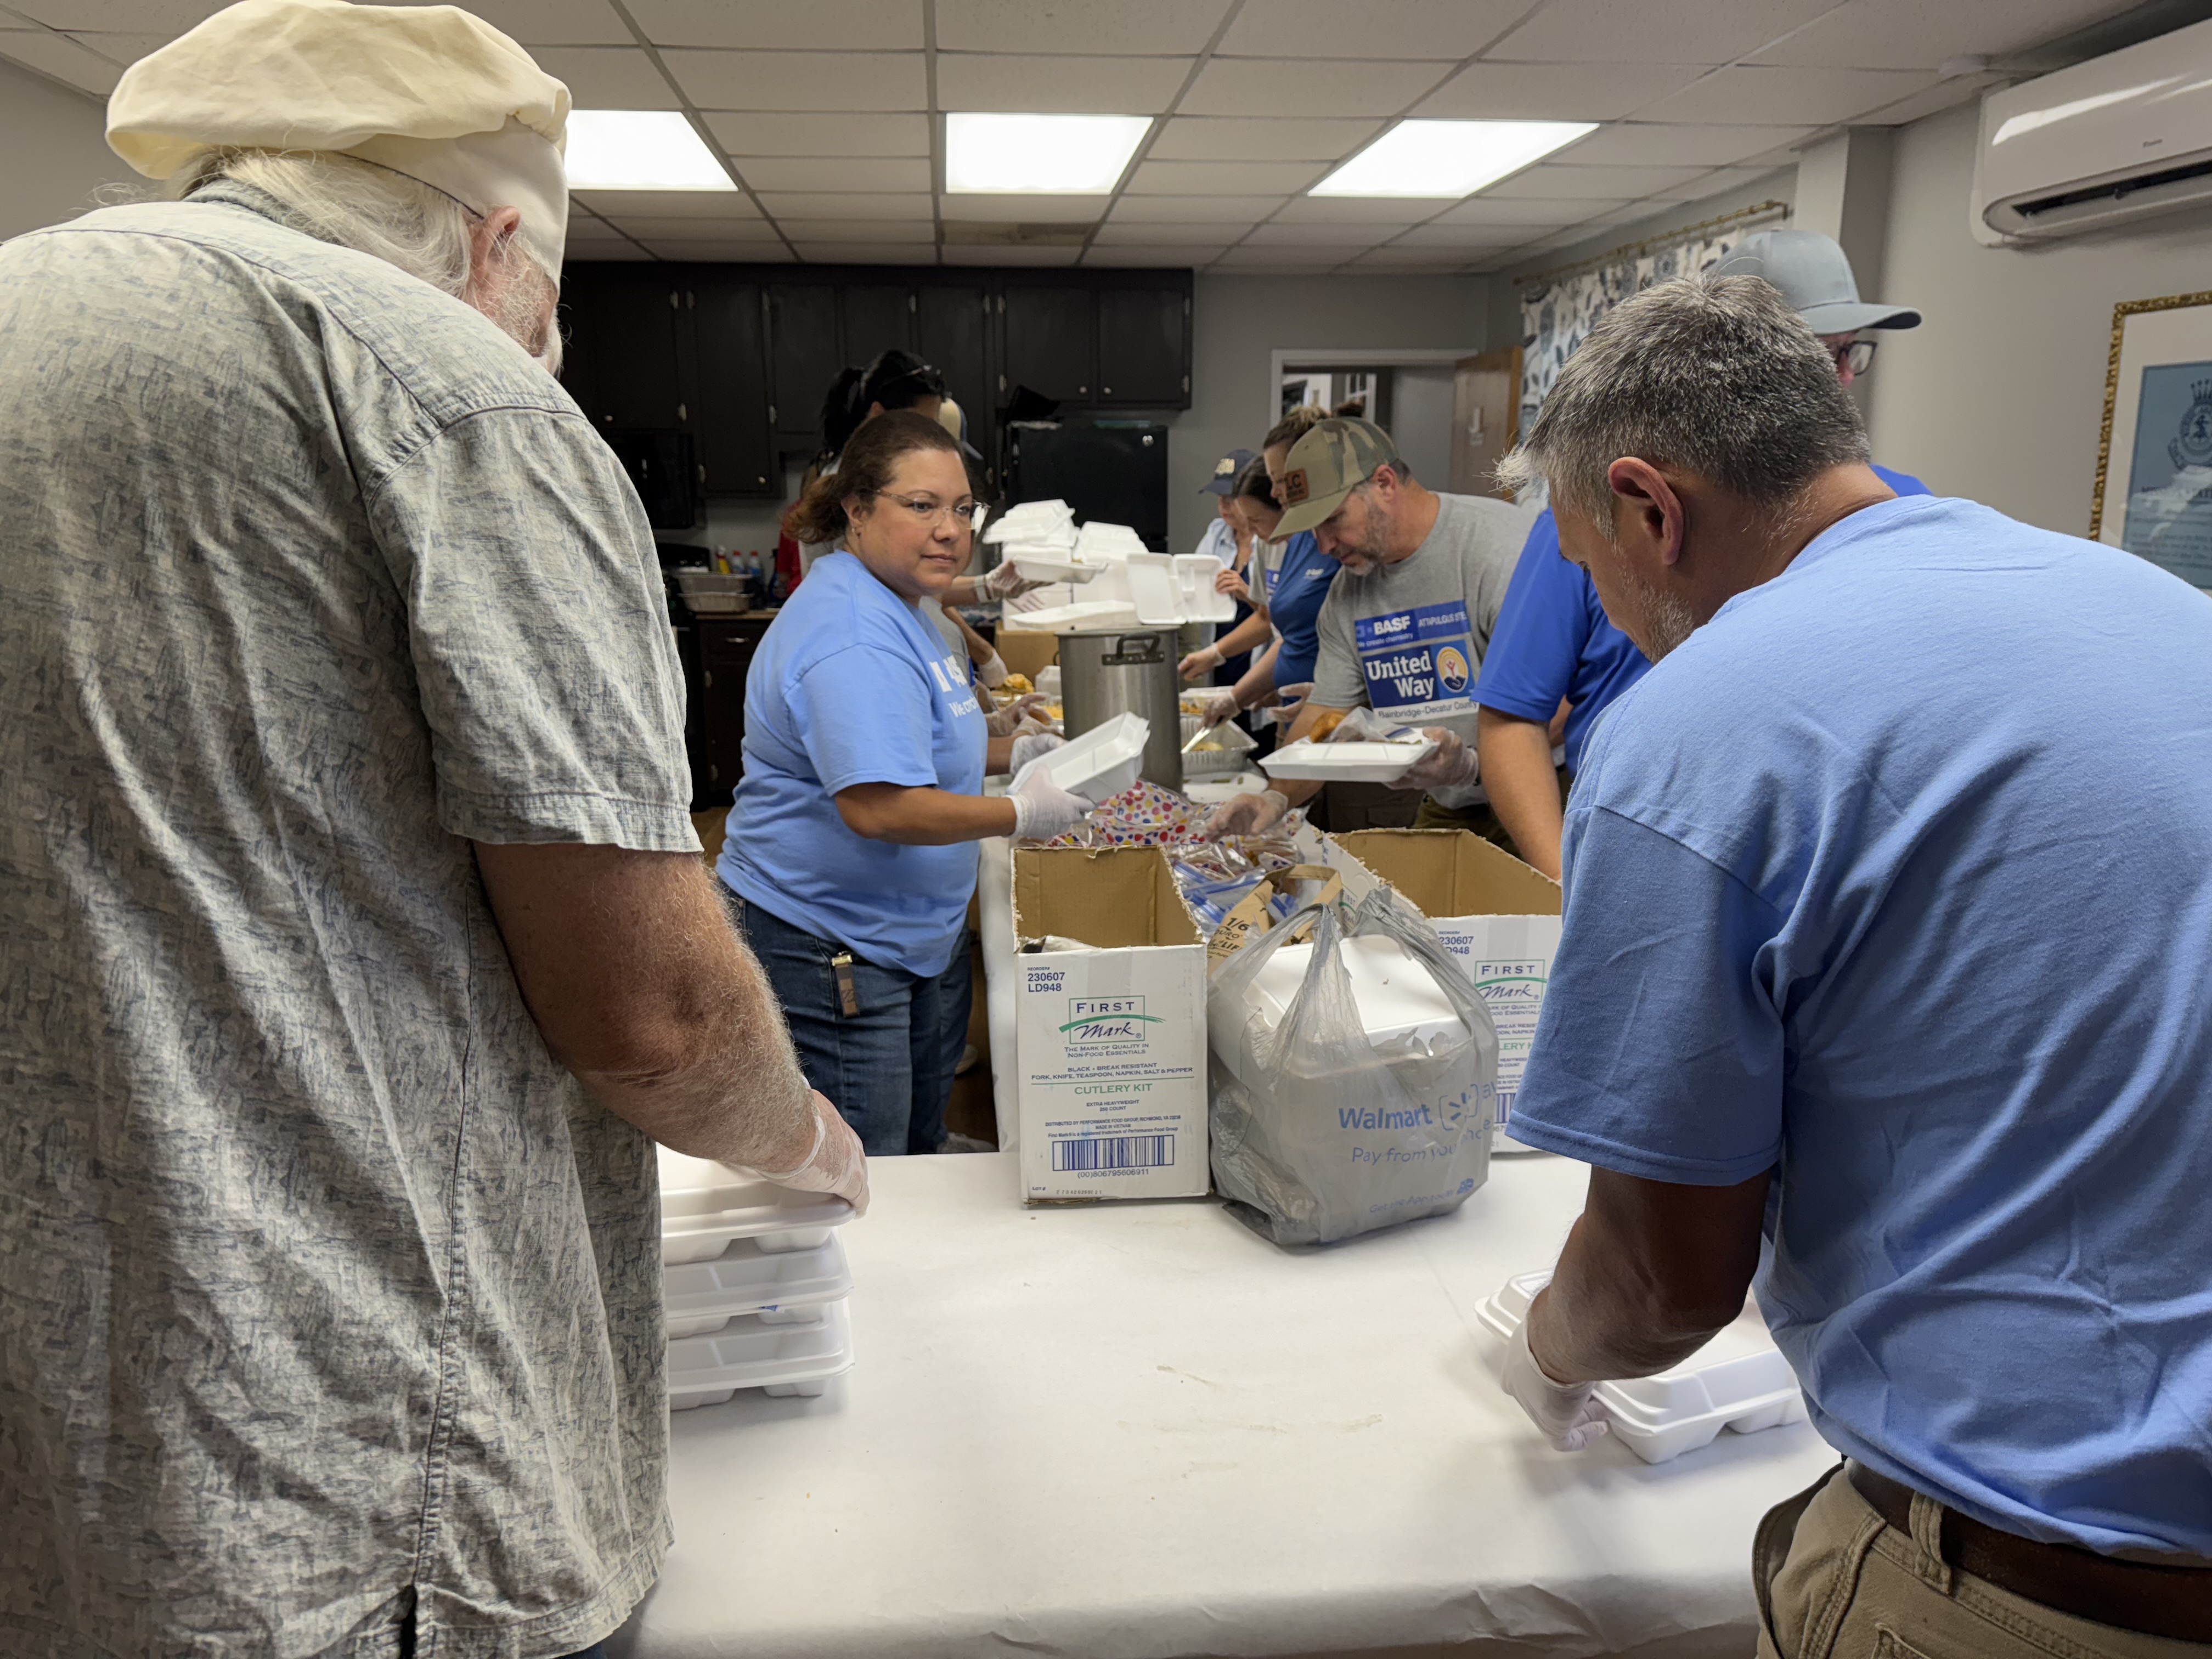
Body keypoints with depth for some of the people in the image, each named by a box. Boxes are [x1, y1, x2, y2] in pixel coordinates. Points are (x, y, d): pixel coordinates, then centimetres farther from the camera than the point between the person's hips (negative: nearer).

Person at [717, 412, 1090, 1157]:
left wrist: (1010, 752, 11)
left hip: (913, 938, 11)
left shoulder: (896, 607, 12)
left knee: (922, 1148, 22)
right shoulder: (853, 638, -24)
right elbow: (877, 807, -32)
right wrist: (1020, 814, -22)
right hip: (827, 955, -11)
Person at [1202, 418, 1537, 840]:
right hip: (1447, 810, 6)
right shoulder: (1348, 592, 8)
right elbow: (1327, 714, 9)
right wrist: (1277, 797, -8)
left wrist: (1474, 763, -35)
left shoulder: (1506, 548, -16)